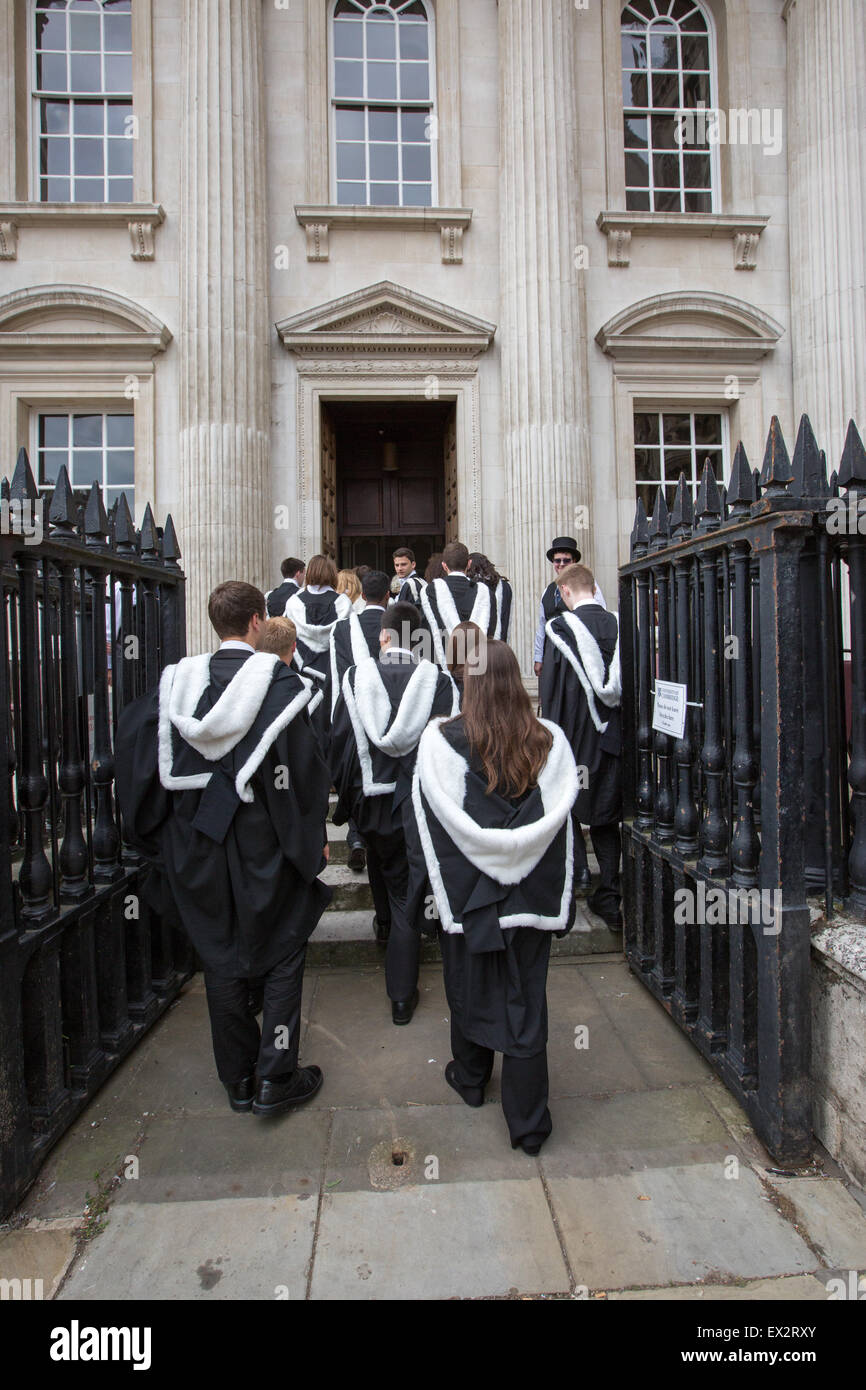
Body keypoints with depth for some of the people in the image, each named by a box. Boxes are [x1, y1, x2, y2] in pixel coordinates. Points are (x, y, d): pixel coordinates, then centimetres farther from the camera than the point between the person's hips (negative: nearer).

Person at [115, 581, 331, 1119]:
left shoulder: (177, 682, -2)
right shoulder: (280, 682, -14)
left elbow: (133, 741, -1)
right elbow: (300, 767, -15)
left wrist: (154, 834, 10)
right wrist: (315, 837, -3)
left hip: (200, 850, 4)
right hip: (264, 848, -4)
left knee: (222, 960, 17)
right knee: (282, 957, 14)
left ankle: (238, 1078, 31)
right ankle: (275, 1077, 16)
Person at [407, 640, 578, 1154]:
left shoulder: (441, 740, -13)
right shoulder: (549, 739, -8)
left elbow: (429, 823, -8)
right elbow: (560, 820, -3)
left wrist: (429, 883, 4)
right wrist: (558, 894, 6)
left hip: (466, 892, -1)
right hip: (532, 894, 1)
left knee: (469, 985, 20)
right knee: (526, 999, 10)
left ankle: (471, 1079, 43)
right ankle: (528, 1123, 20)